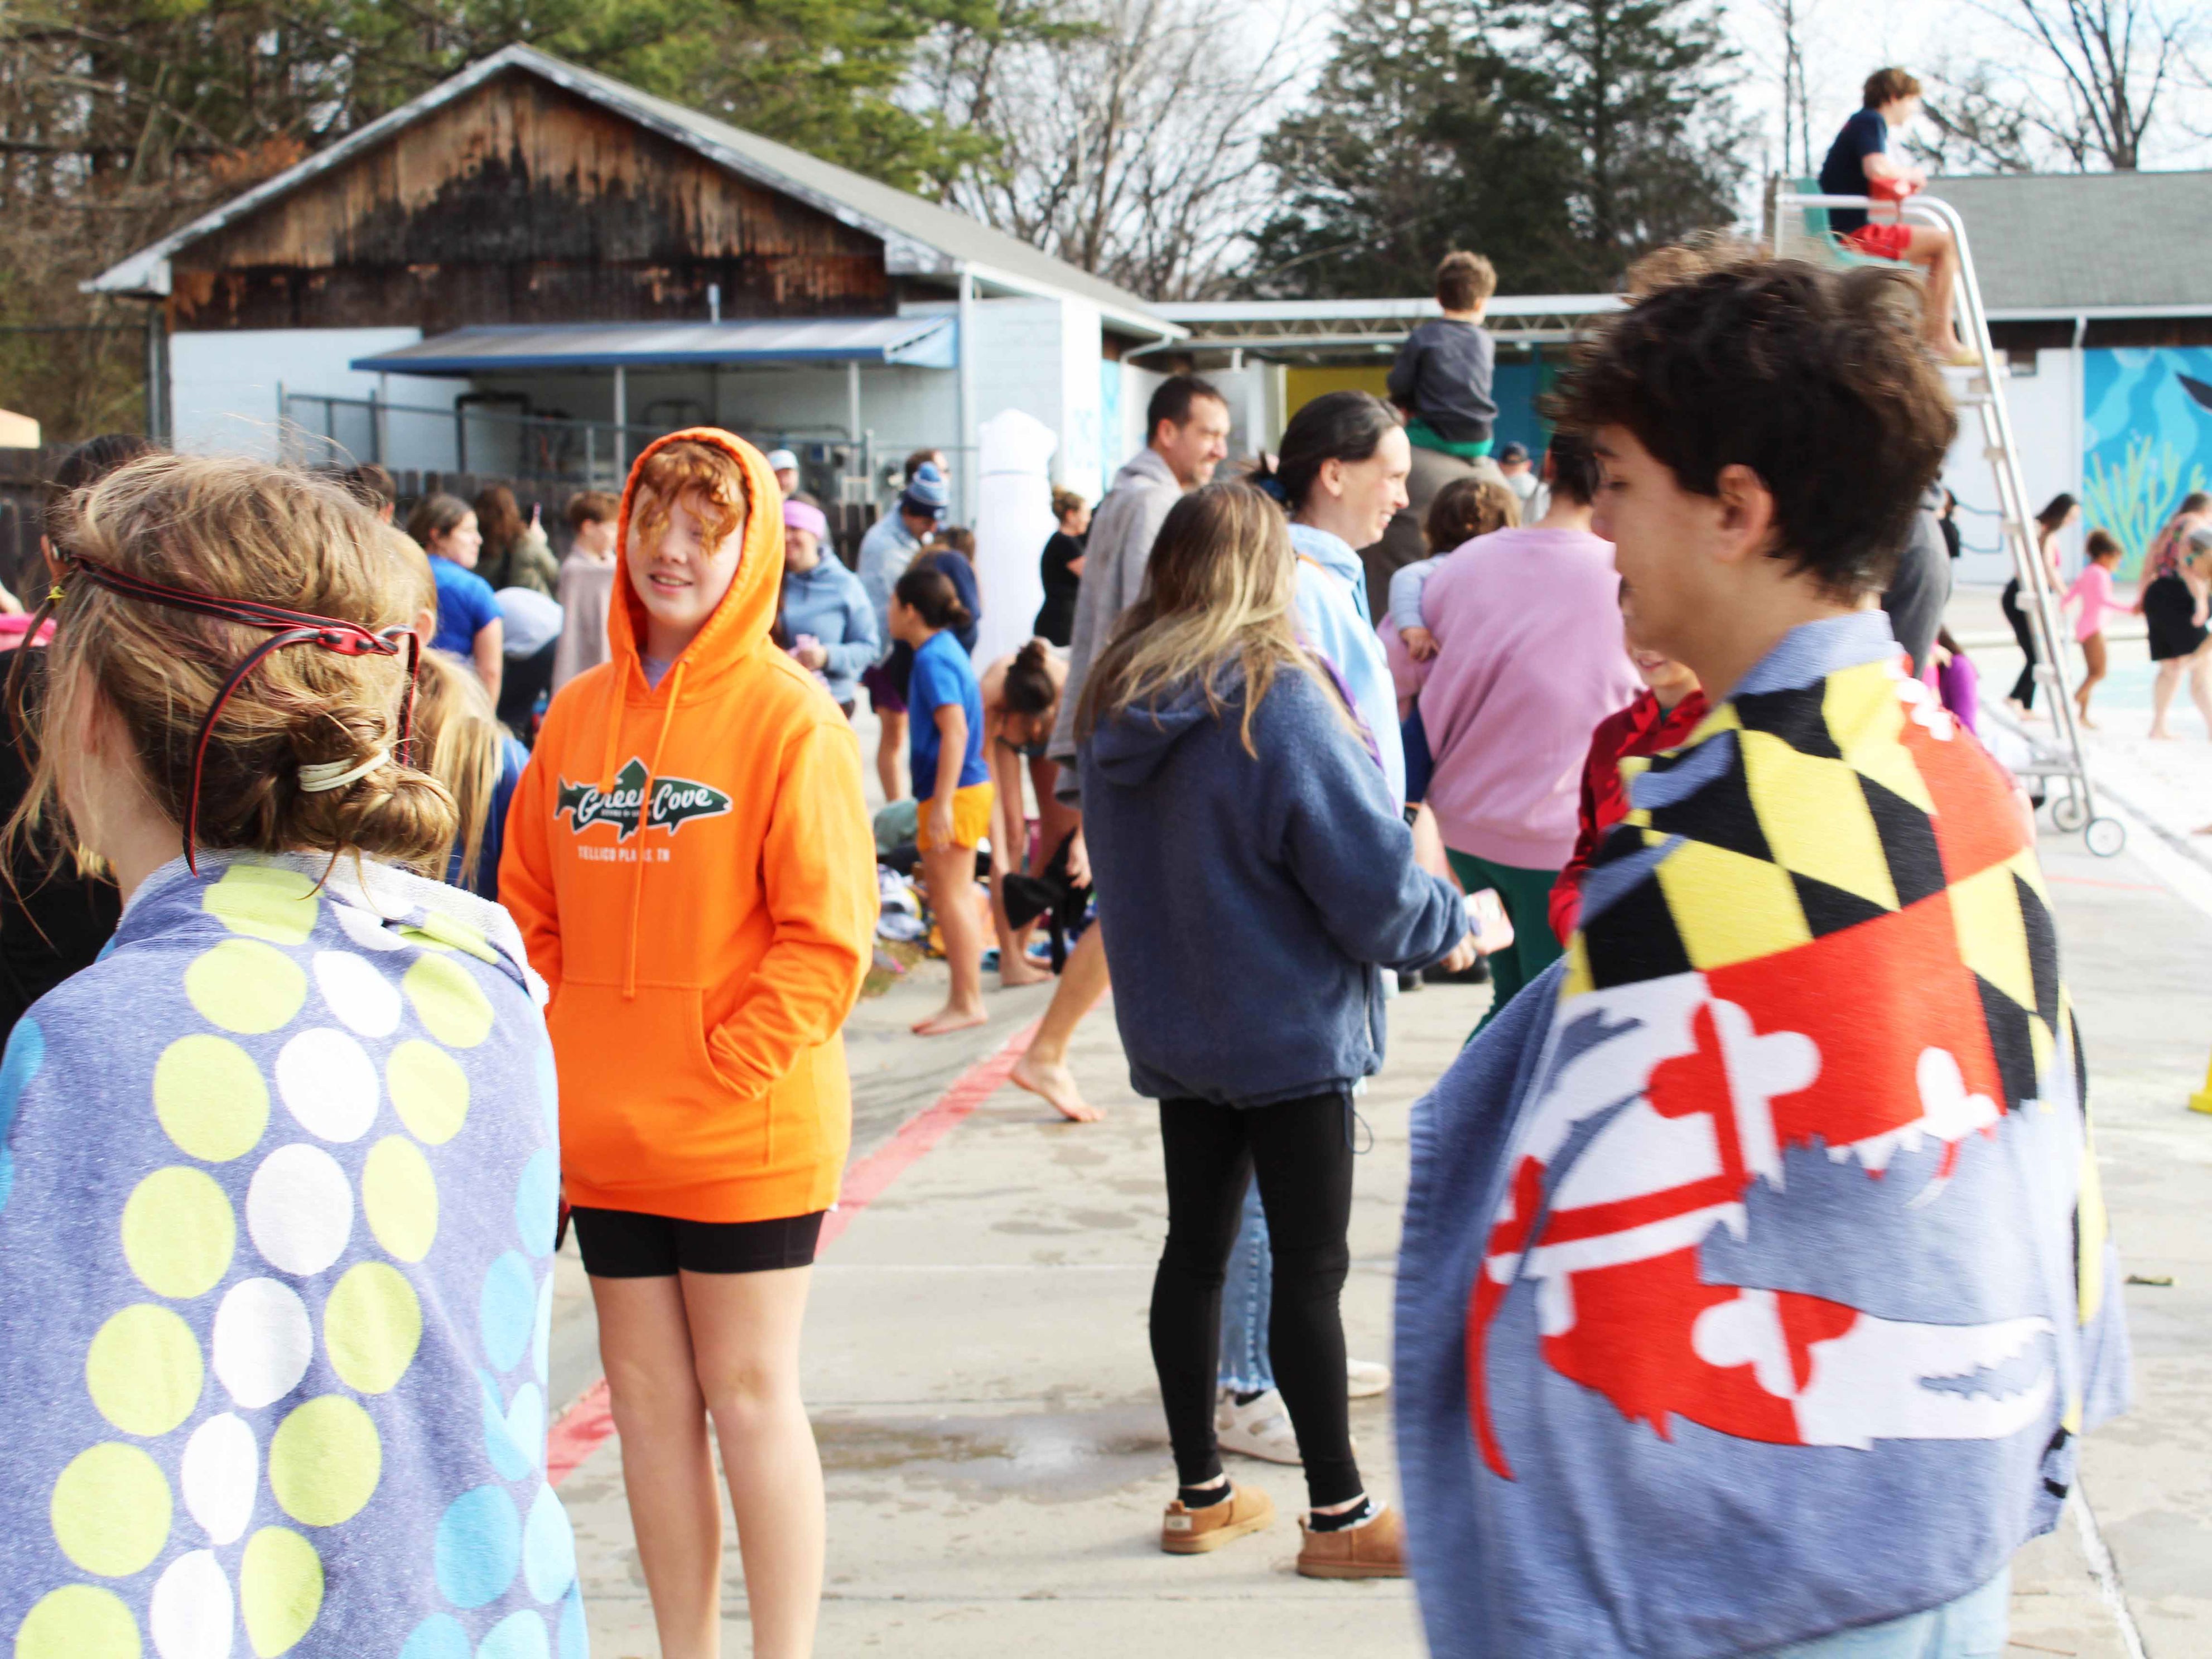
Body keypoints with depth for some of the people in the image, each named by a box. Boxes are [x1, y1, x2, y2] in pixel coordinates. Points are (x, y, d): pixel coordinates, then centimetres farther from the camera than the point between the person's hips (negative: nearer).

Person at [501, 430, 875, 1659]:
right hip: (608, 1139, 5)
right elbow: (530, 910, 13)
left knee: (750, 1396, 2)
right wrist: (548, 1055, 2)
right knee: (647, 1394, 12)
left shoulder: (789, 717, -8)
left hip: (744, 1133, -5)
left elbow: (826, 935, -11)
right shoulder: (579, 713, 8)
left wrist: (731, 1070, -15)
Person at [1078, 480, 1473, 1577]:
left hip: (1171, 1025, 7)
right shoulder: (1278, 696, -18)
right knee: (1311, 1267, 0)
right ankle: (1340, 1516, 8)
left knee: (1196, 1246, 14)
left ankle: (1199, 1494, 24)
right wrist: (1451, 923, 2)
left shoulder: (1117, 698, 4)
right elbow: (1372, 879, -17)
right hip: (1289, 1027, -7)